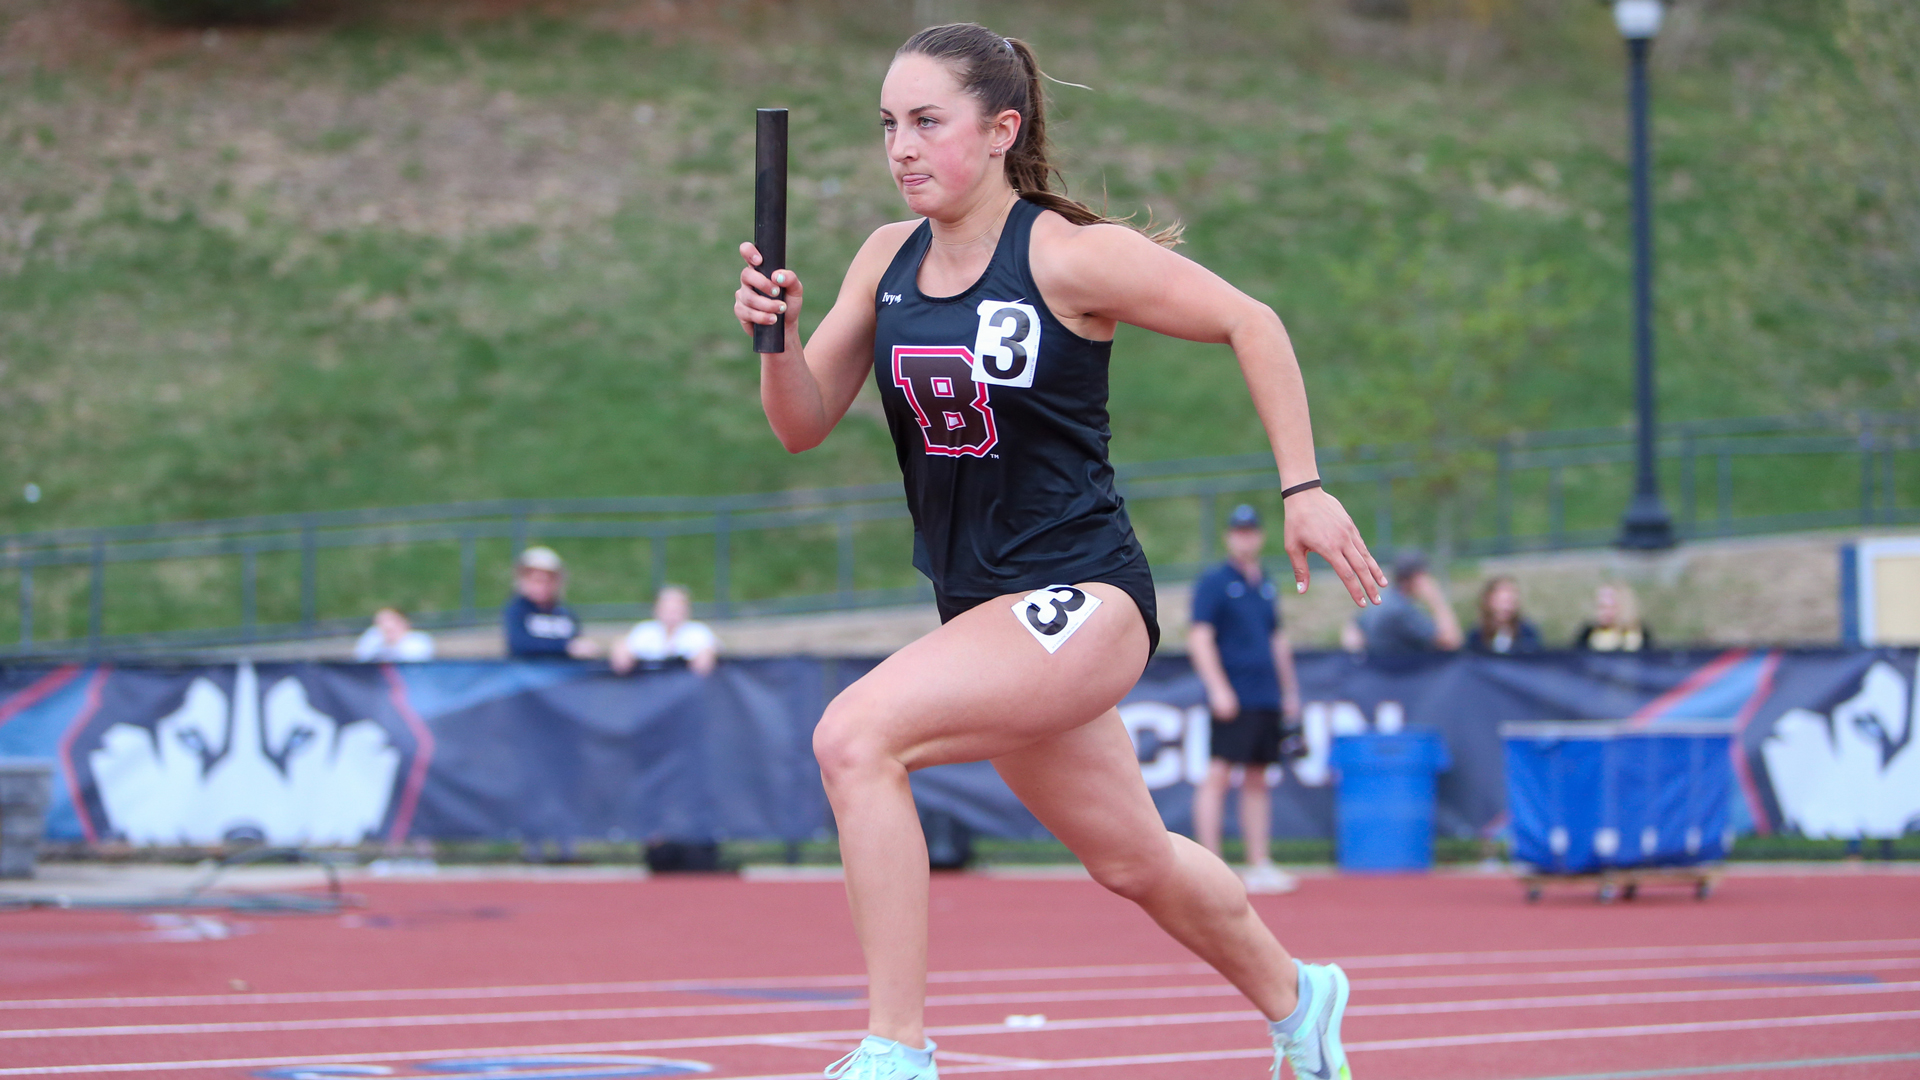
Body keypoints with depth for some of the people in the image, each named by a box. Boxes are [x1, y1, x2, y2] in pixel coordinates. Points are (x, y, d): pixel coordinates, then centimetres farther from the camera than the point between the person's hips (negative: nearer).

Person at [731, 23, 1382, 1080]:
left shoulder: (1070, 255, -14)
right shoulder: (889, 260, 4)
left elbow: (1250, 323, -5)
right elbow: (804, 425, 5)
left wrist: (1302, 488, -5)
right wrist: (778, 336, -15)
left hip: (1082, 599, -7)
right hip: (984, 610, 7)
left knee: (855, 736, -27)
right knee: (1131, 859, 22)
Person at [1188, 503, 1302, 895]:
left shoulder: (1265, 587, 17)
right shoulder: (1214, 583, -3)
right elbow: (1200, 638, -10)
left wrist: (1289, 691, 20)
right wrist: (1218, 687, -19)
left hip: (1267, 698, 7)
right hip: (1233, 699, -7)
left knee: (1257, 779, 8)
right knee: (1219, 775, -10)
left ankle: (1259, 866, 10)